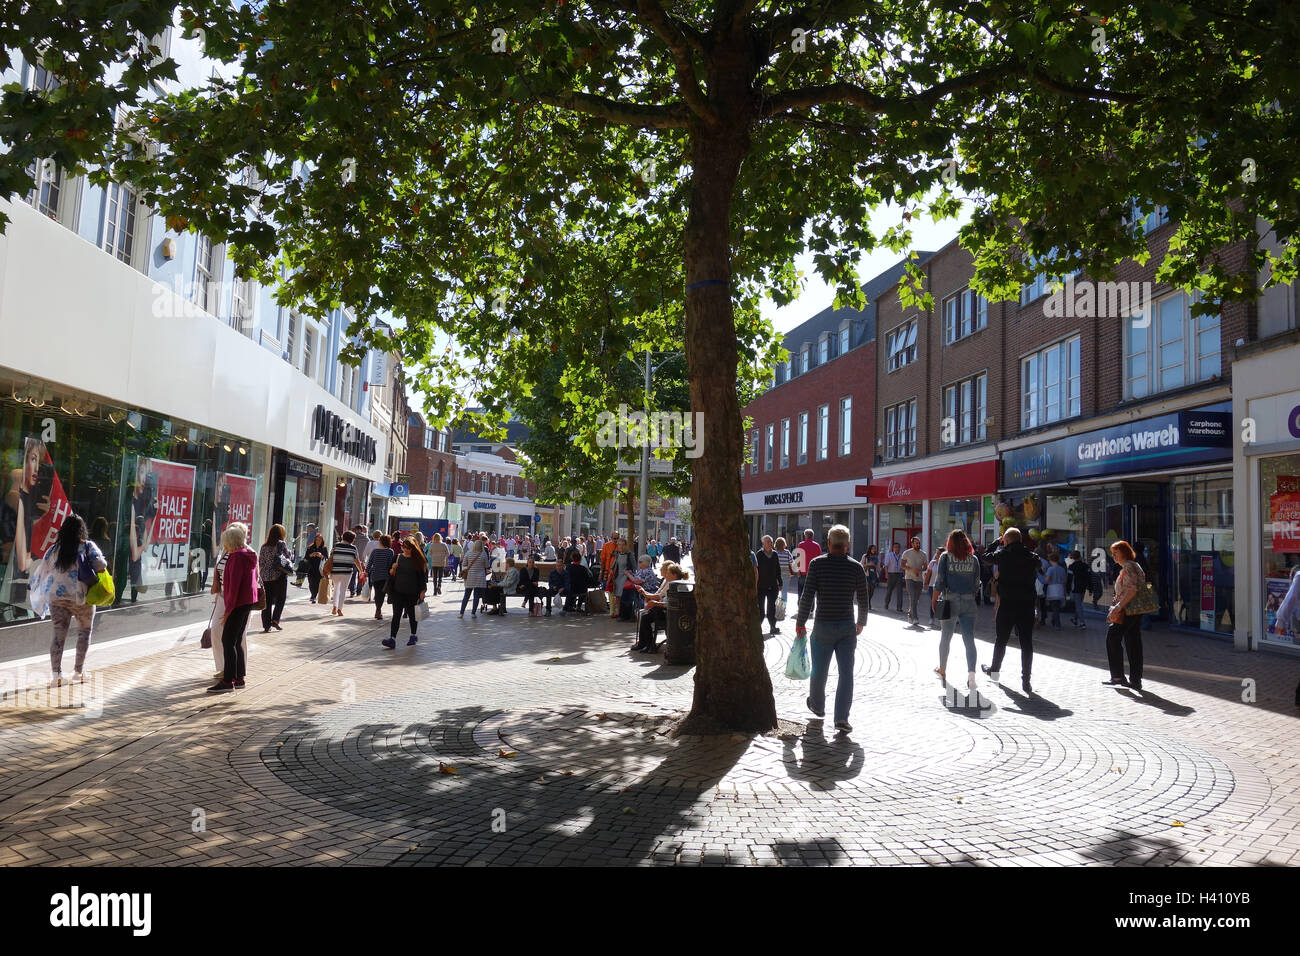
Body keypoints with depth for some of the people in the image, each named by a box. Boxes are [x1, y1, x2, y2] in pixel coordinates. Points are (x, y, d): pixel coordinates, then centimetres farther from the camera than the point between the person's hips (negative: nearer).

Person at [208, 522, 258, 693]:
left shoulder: (237, 557, -16)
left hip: (238, 603, -10)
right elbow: (255, 578, 19)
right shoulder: (250, 555, 13)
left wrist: (228, 609, -17)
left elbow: (234, 585, -19)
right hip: (248, 601, 10)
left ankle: (228, 681, -5)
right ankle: (239, 677, 19)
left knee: (228, 641, -6)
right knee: (237, 641, 15)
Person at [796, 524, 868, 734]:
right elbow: (863, 600, 4)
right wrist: (861, 623, 20)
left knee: (819, 670, 17)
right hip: (847, 627, 1)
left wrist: (800, 622, -1)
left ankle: (817, 705, 38)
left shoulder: (817, 564, -7)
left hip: (823, 626, 0)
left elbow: (807, 596, -11)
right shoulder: (856, 567, -1)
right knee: (846, 673, 2)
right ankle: (841, 717, -7)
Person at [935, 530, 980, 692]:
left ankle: (942, 671, 28)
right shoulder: (973, 559, 4)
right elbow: (977, 583, 6)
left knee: (945, 638, 14)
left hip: (950, 601, -1)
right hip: (969, 602, 1)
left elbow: (939, 580, -5)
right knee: (969, 639, 1)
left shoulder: (945, 557, -4)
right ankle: (971, 674, -11)